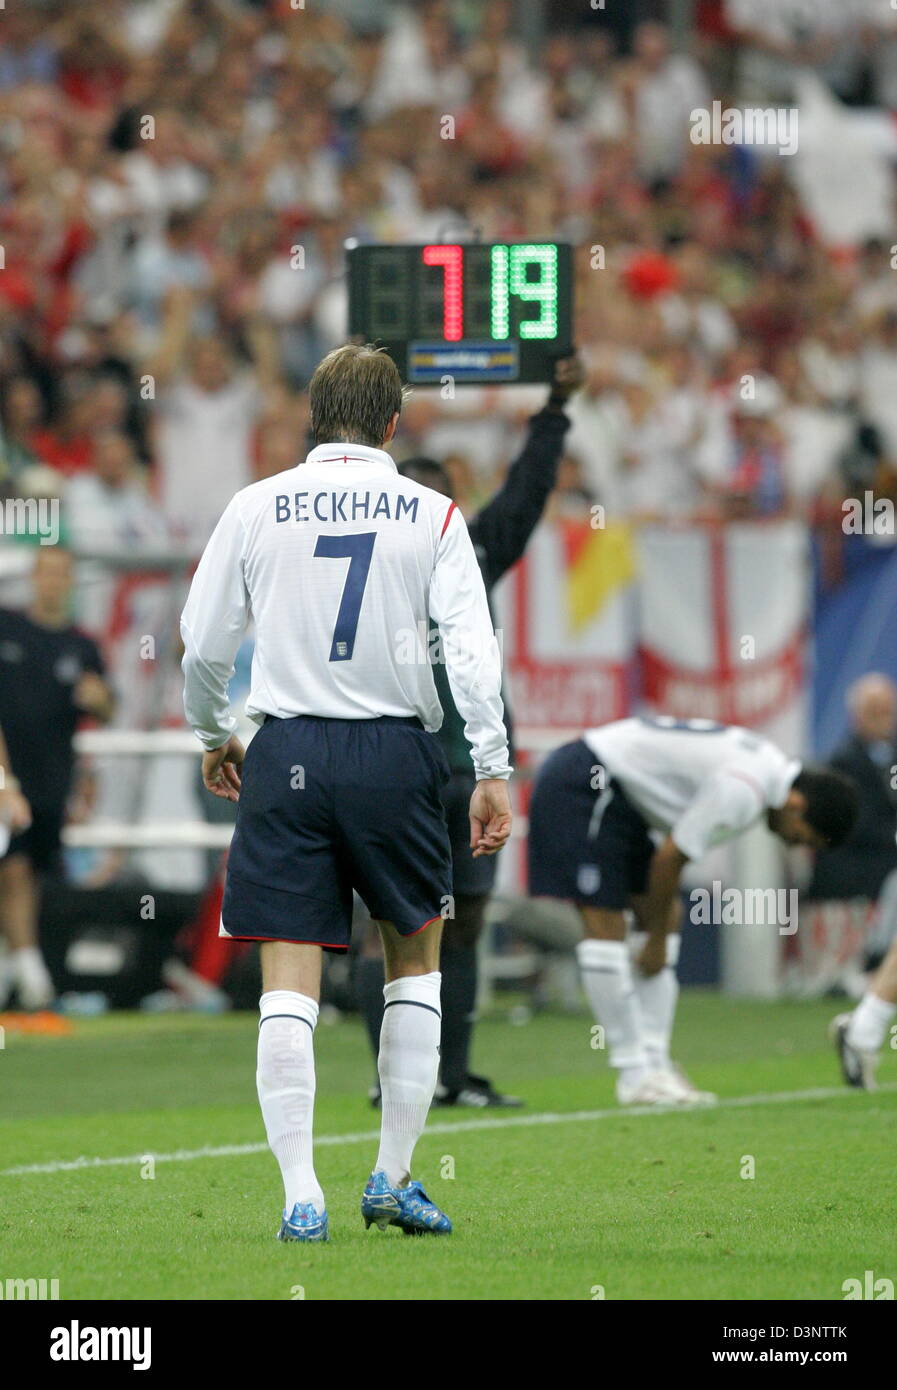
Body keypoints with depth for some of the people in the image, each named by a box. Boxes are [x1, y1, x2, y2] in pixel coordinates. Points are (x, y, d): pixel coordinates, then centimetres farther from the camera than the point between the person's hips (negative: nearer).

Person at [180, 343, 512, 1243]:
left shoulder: (257, 507, 3)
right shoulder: (430, 515, 1)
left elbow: (201, 644, 6)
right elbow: (471, 649, -7)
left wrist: (212, 737, 22)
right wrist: (492, 772, -4)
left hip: (285, 756, 0)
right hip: (395, 754, 0)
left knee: (289, 985, 0)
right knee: (415, 963, 17)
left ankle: (300, 1198, -7)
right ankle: (393, 1179, 14)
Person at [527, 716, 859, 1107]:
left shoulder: (770, 767, 7)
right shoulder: (742, 791, -25)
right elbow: (670, 856, -18)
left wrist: (660, 926, 11)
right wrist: (656, 940, -4)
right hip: (578, 789, -11)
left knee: (665, 916, 7)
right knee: (604, 925, -10)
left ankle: (654, 1063, 4)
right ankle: (635, 1075, -8)